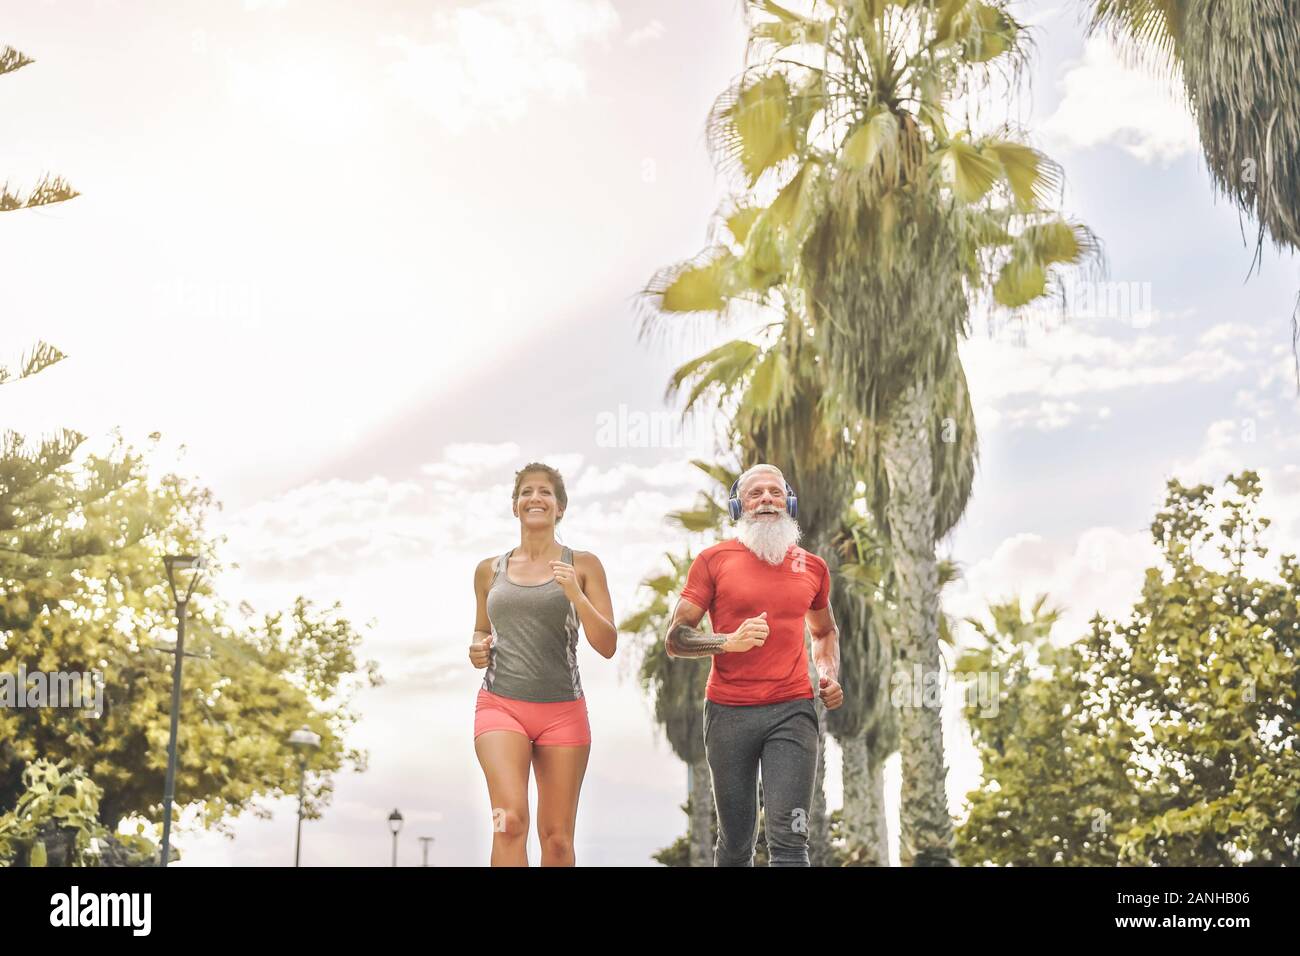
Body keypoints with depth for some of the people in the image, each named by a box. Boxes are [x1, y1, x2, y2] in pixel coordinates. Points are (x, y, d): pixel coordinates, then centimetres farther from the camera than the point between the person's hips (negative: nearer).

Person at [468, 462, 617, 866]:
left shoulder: (582, 565, 4)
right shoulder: (489, 570, 10)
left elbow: (608, 645, 0)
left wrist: (575, 594, -15)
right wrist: (477, 649, 2)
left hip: (562, 711, 0)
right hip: (501, 705, 0)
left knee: (557, 838, 3)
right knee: (510, 821, -20)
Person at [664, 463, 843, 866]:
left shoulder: (812, 567, 10)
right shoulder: (714, 560, 1)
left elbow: (825, 631, 29)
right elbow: (675, 639, -1)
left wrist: (829, 675, 10)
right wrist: (729, 642, -18)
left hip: (792, 711, 1)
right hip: (728, 712, -1)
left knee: (789, 840, -10)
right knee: (735, 843, 10)